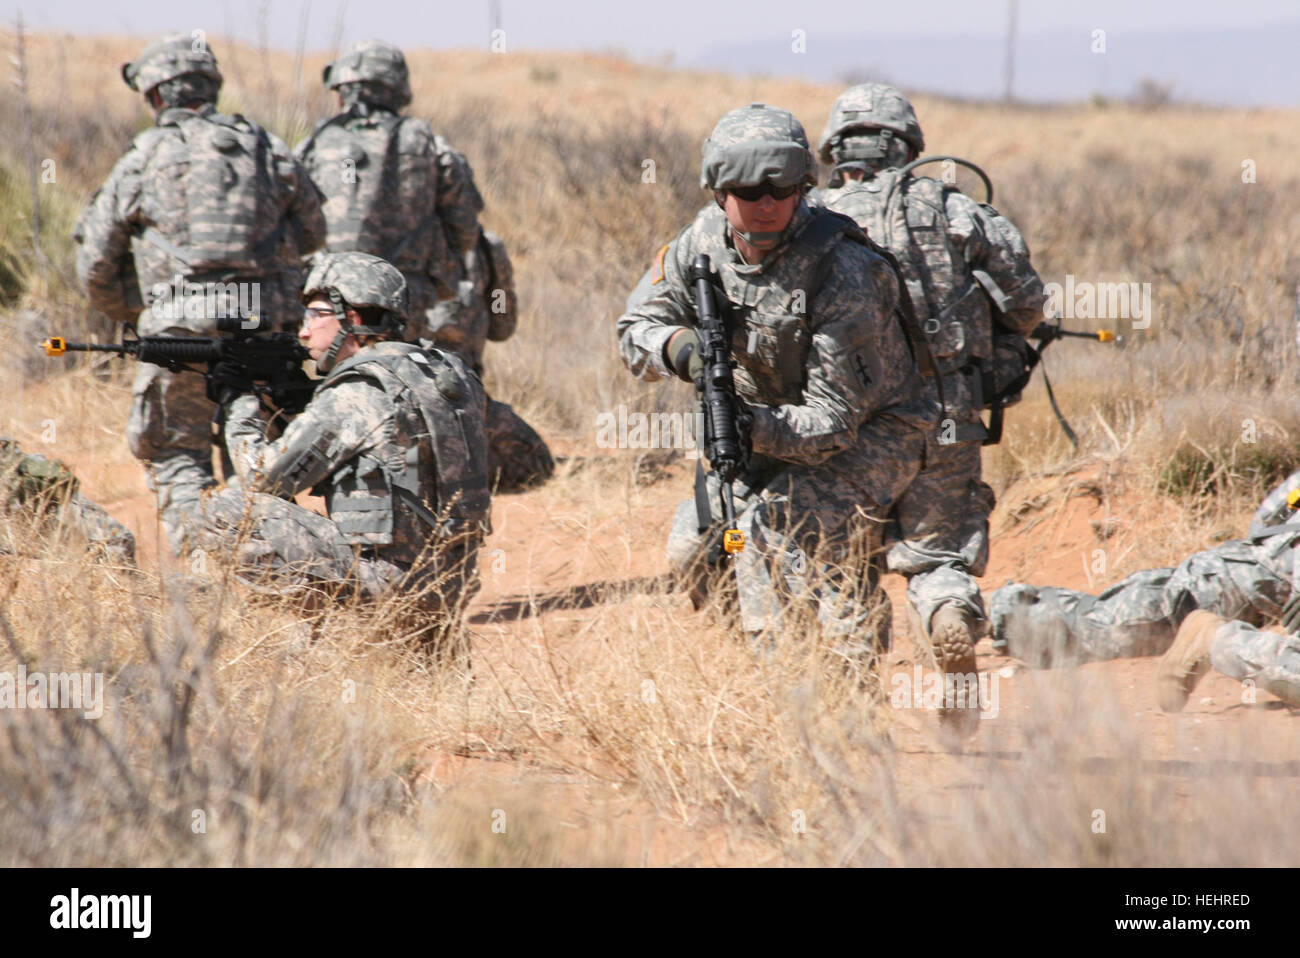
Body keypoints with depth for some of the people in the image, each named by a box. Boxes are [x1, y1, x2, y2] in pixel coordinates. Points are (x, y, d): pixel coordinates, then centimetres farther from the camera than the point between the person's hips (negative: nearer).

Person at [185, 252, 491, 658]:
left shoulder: (355, 397, -13)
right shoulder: (443, 372, 11)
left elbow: (265, 476, -5)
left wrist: (242, 410, 12)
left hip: (393, 581, -8)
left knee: (220, 514, -6)